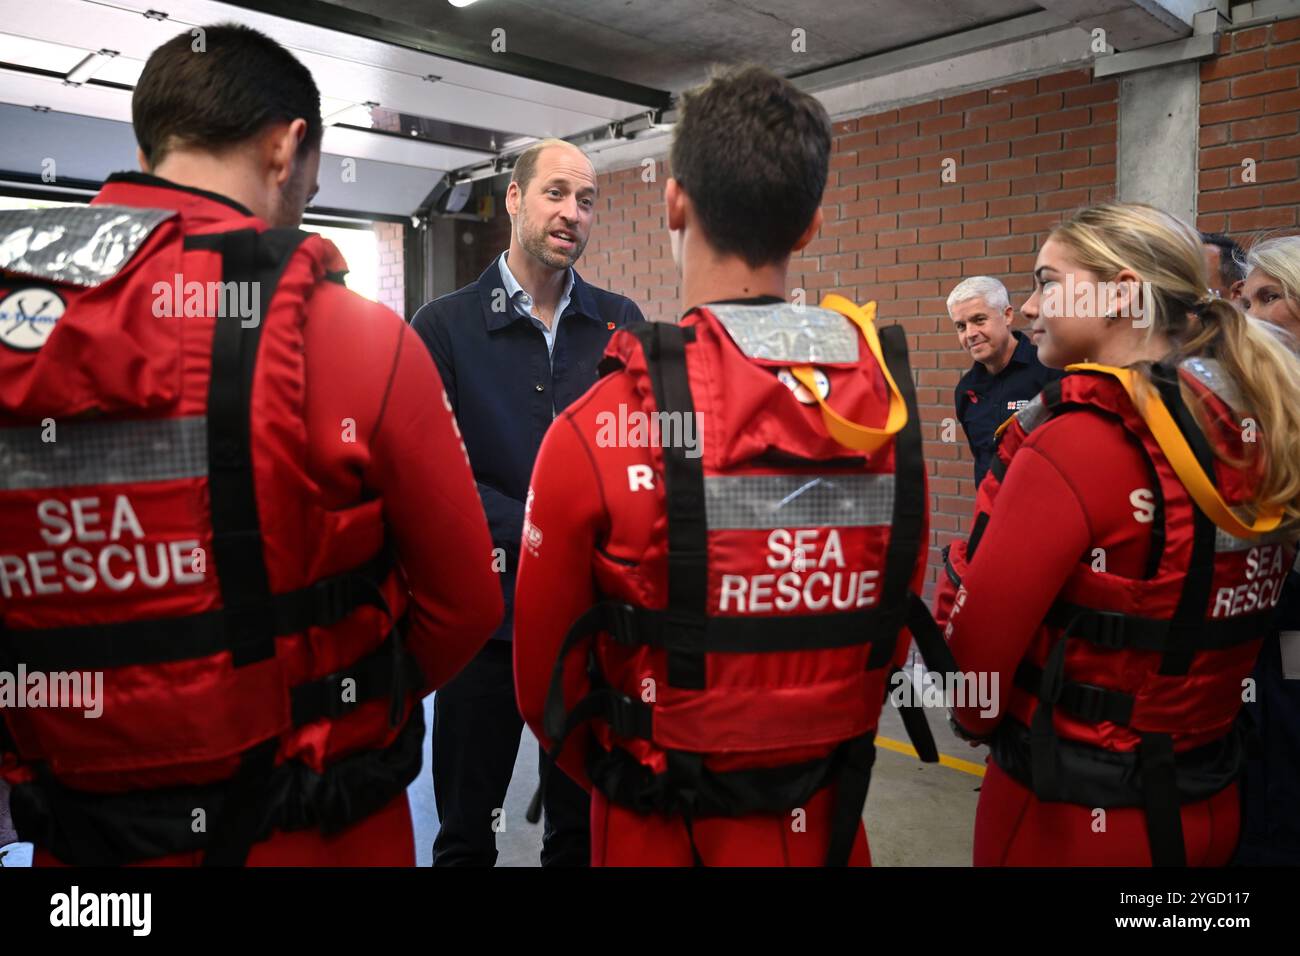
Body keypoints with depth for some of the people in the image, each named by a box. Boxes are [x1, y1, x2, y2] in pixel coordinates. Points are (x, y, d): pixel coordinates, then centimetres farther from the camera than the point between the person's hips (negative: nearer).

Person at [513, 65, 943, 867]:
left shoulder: (600, 431, -22)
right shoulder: (891, 405, -11)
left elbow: (546, 672, -10)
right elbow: (894, 633, 1)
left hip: (669, 830, -2)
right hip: (832, 820, 3)